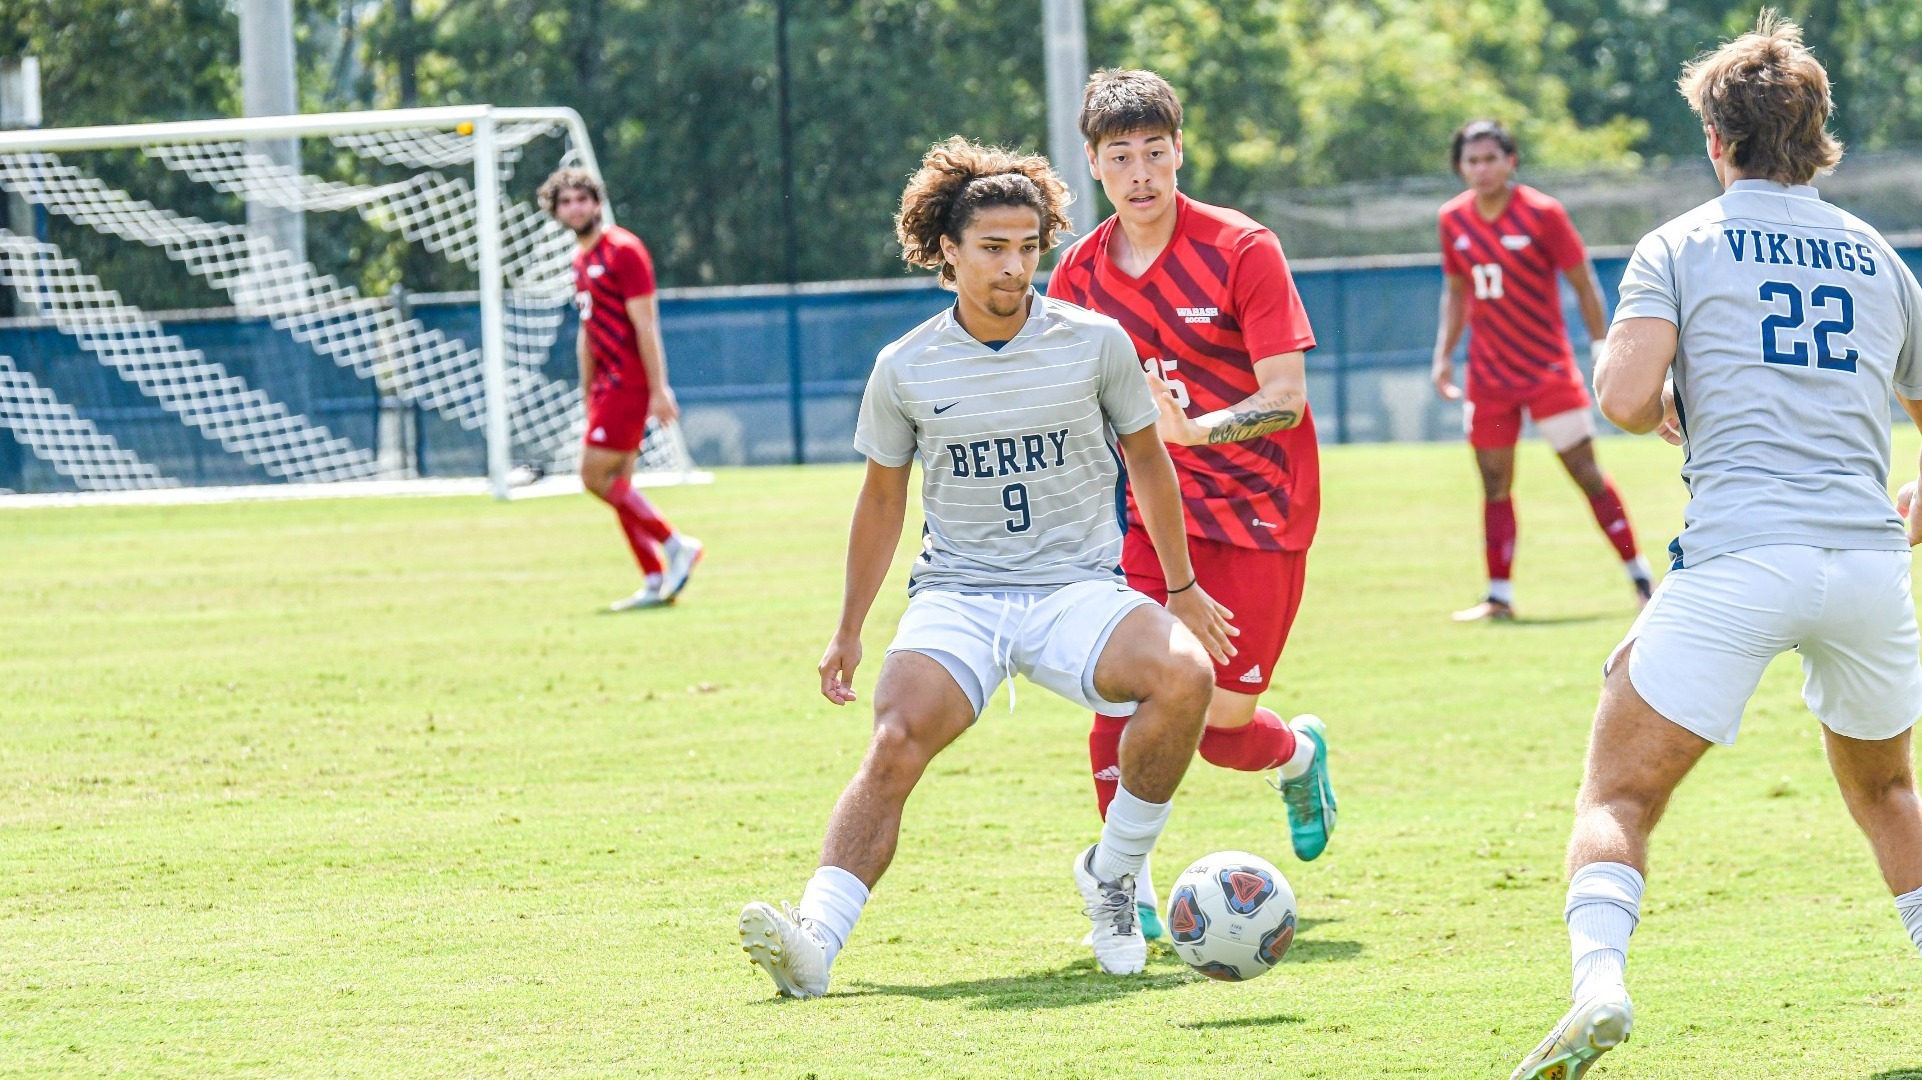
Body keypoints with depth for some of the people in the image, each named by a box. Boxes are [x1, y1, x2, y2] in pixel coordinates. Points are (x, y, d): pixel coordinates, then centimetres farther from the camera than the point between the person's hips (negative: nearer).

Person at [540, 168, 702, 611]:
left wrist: (659, 390, -19)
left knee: (595, 475, -12)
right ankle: (655, 582, 9)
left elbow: (645, 325, -15)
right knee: (616, 485, 7)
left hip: (630, 382, -9)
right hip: (607, 383, 9)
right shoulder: (581, 261, 16)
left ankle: (676, 545, -5)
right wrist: (587, 393, 21)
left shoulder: (623, 251, -11)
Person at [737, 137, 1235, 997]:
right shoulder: (905, 368, 0)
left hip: (1079, 587, 0)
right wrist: (850, 630, 18)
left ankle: (1112, 877, -9)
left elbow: (1146, 459, 13)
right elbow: (883, 497, 14)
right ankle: (815, 941, -39)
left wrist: (1182, 587, 18)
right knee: (895, 741, -28)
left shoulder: (1095, 343, -1)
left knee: (1184, 674, -29)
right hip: (956, 594, 0)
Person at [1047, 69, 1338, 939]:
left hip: (1259, 509, -4)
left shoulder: (1240, 250, -12)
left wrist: (1194, 429, -32)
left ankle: (1296, 754, 31)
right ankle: (1130, 893, -4)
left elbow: (1287, 399, -16)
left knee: (1218, 720, -7)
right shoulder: (1081, 272, 2)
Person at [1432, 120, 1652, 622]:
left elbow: (1583, 283, -5)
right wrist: (1444, 353, 9)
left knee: (1586, 471, -5)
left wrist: (1601, 348, -8)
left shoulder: (1542, 214, -11)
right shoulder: (1454, 219, 3)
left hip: (1548, 368, -4)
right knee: (1495, 483, 6)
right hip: (1489, 372, 4)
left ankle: (1639, 576, 5)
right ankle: (1499, 594, 13)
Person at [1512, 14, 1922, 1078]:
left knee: (1617, 795, 0)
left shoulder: (1681, 246, 6)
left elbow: (1623, 398, -10)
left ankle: (1597, 982, -24)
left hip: (1738, 559, -4)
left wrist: (1668, 412, 14)